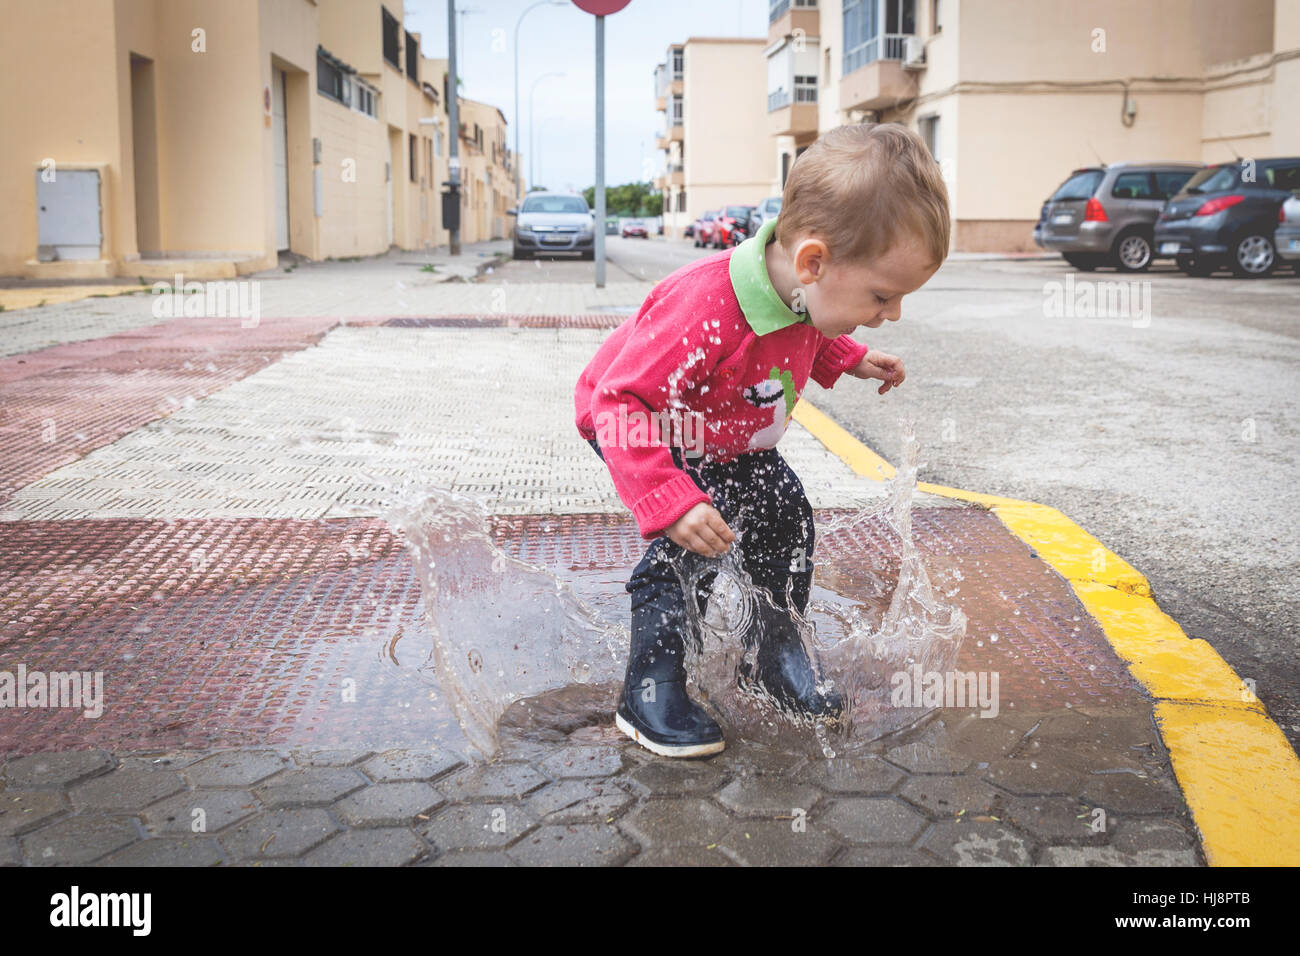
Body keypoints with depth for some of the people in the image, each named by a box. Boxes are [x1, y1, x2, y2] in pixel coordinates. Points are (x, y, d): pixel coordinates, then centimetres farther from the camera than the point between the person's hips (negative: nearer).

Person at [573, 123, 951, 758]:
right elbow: (622, 400, -42)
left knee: (784, 513, 4)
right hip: (633, 421, -7)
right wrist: (671, 501, -49)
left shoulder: (806, 291, -18)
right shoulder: (704, 310, -45)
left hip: (729, 434, 8)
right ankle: (649, 695, -9)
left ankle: (772, 657, 24)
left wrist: (849, 359, -2)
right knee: (686, 541, -23)